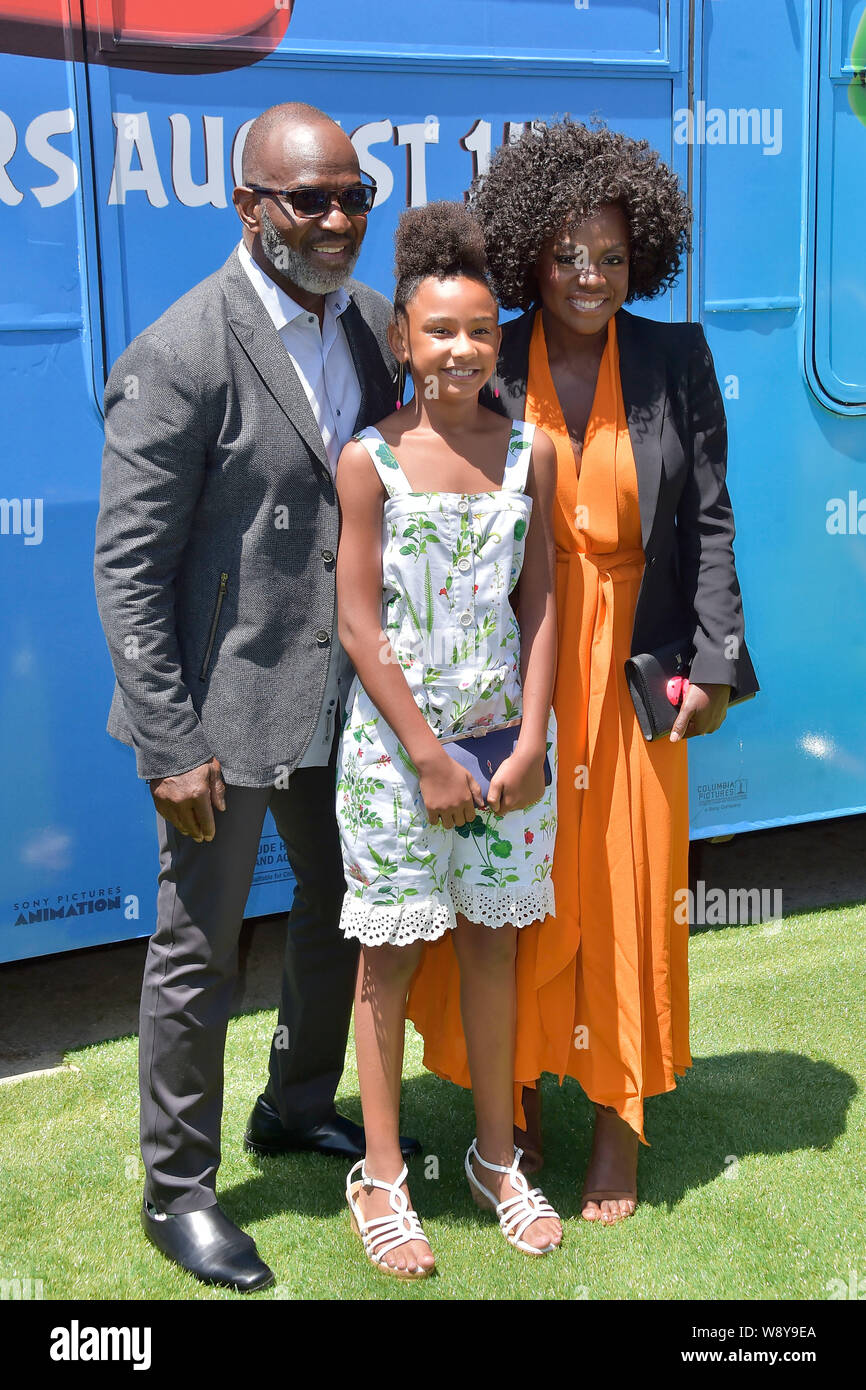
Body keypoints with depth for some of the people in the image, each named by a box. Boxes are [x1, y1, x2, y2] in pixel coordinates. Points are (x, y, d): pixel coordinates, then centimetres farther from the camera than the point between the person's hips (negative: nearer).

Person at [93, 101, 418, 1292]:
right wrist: (172, 746, -18)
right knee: (198, 957, 7)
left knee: (345, 914, 22)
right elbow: (129, 569, -17)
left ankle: (299, 1107, 47)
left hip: (344, 698, 7)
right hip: (229, 707, -7)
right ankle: (177, 1191, 28)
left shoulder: (372, 322, 3)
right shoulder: (181, 358, -18)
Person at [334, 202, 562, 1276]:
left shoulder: (531, 452, 1)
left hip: (503, 740, 3)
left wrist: (529, 745, -6)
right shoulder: (370, 459, -8)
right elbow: (359, 626, -9)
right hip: (394, 740, -3)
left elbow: (540, 607, 2)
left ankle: (497, 1157, 30)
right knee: (392, 953, 7)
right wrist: (430, 758, -12)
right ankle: (380, 1178, 22)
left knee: (491, 940, 13)